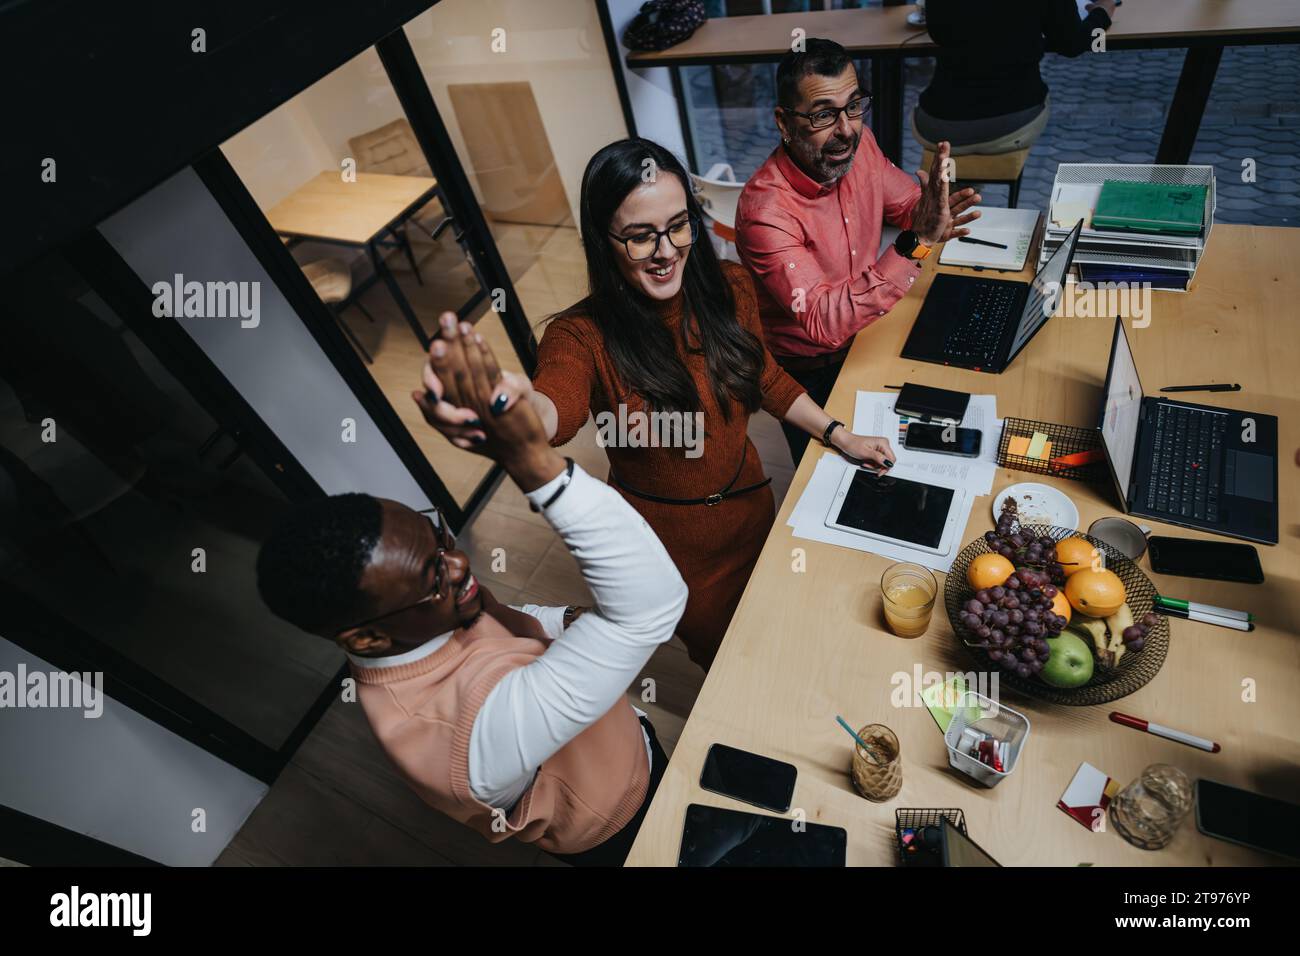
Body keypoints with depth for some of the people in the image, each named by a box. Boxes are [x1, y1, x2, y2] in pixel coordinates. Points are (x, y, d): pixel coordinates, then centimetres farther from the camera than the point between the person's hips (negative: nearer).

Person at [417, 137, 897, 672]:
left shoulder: (729, 288, -14)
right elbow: (558, 406, -51)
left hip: (750, 503, 5)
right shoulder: (584, 336, -28)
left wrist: (839, 436, -1)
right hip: (671, 544, -4)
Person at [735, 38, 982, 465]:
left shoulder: (858, 145, -11)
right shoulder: (765, 209, -33)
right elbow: (823, 322, -39)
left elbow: (908, 202, 5)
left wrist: (929, 213, -21)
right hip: (809, 373, -6)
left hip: (864, 332, 6)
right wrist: (914, 245, -46)